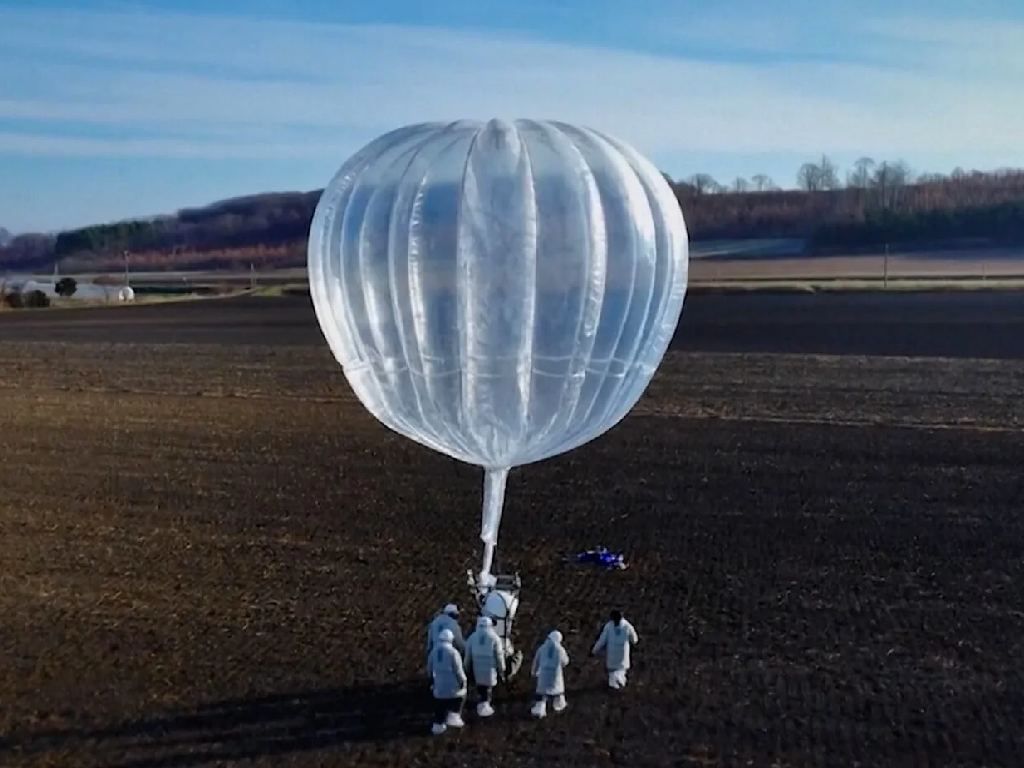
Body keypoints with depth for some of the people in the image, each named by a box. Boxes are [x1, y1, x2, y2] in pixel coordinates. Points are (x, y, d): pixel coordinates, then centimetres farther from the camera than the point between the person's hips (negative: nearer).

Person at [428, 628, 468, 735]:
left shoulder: (434, 651, 4)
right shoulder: (453, 652, -15)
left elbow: (430, 667, 13)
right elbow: (458, 669, -14)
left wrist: (432, 679, 24)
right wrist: (463, 680, -3)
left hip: (439, 684, 5)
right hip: (452, 683, -5)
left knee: (440, 705, 15)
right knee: (459, 697, 18)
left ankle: (438, 725, 15)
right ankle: (453, 717, 10)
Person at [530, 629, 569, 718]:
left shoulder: (542, 648, -1)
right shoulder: (560, 649, -6)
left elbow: (536, 661, 7)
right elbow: (565, 662, 7)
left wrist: (534, 671, 21)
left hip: (543, 673, 1)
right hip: (555, 673, -1)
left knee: (542, 690, 7)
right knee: (557, 687, 23)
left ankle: (538, 710, -1)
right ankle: (559, 704, 42)